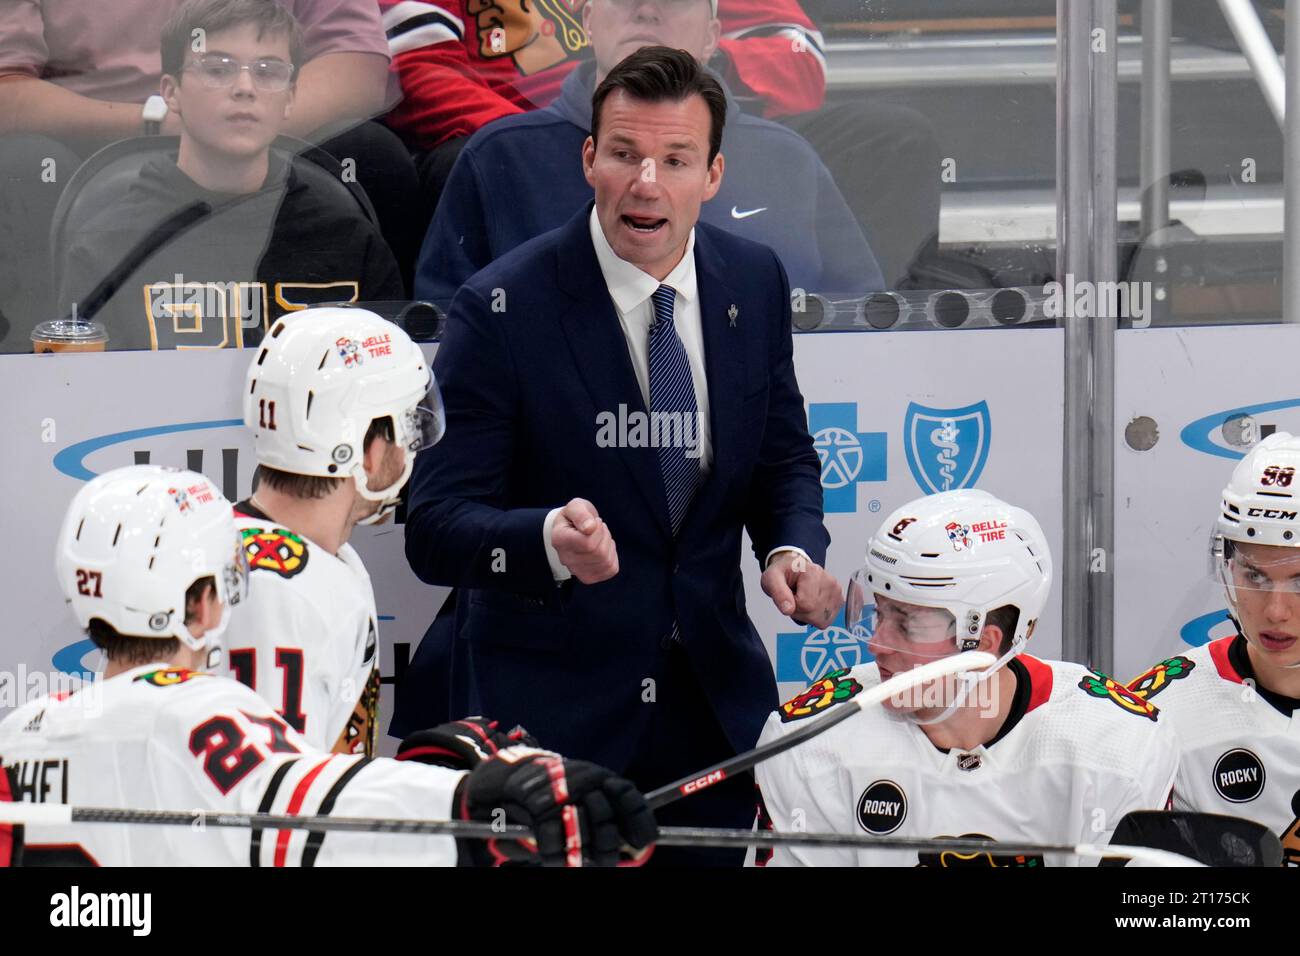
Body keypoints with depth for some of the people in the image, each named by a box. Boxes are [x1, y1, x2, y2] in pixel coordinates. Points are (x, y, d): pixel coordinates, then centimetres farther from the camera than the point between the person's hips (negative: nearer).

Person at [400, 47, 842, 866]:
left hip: (714, 695, 4)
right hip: (554, 704, -4)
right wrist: (548, 539, -37)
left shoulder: (754, 283, 0)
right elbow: (435, 528, -17)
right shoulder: (503, 309, -15)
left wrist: (794, 548, -9)